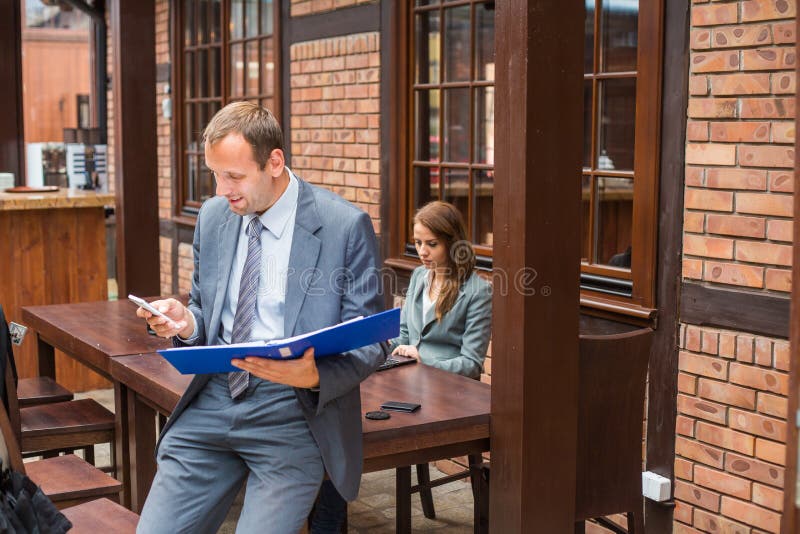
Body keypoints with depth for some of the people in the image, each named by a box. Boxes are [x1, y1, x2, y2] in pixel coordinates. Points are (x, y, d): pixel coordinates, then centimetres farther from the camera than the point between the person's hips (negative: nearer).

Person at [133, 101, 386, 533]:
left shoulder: (346, 226, -8)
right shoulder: (212, 216, 8)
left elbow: (370, 343, -5)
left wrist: (315, 377, -24)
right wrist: (186, 322, -5)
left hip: (295, 412, -4)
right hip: (212, 402, 5)